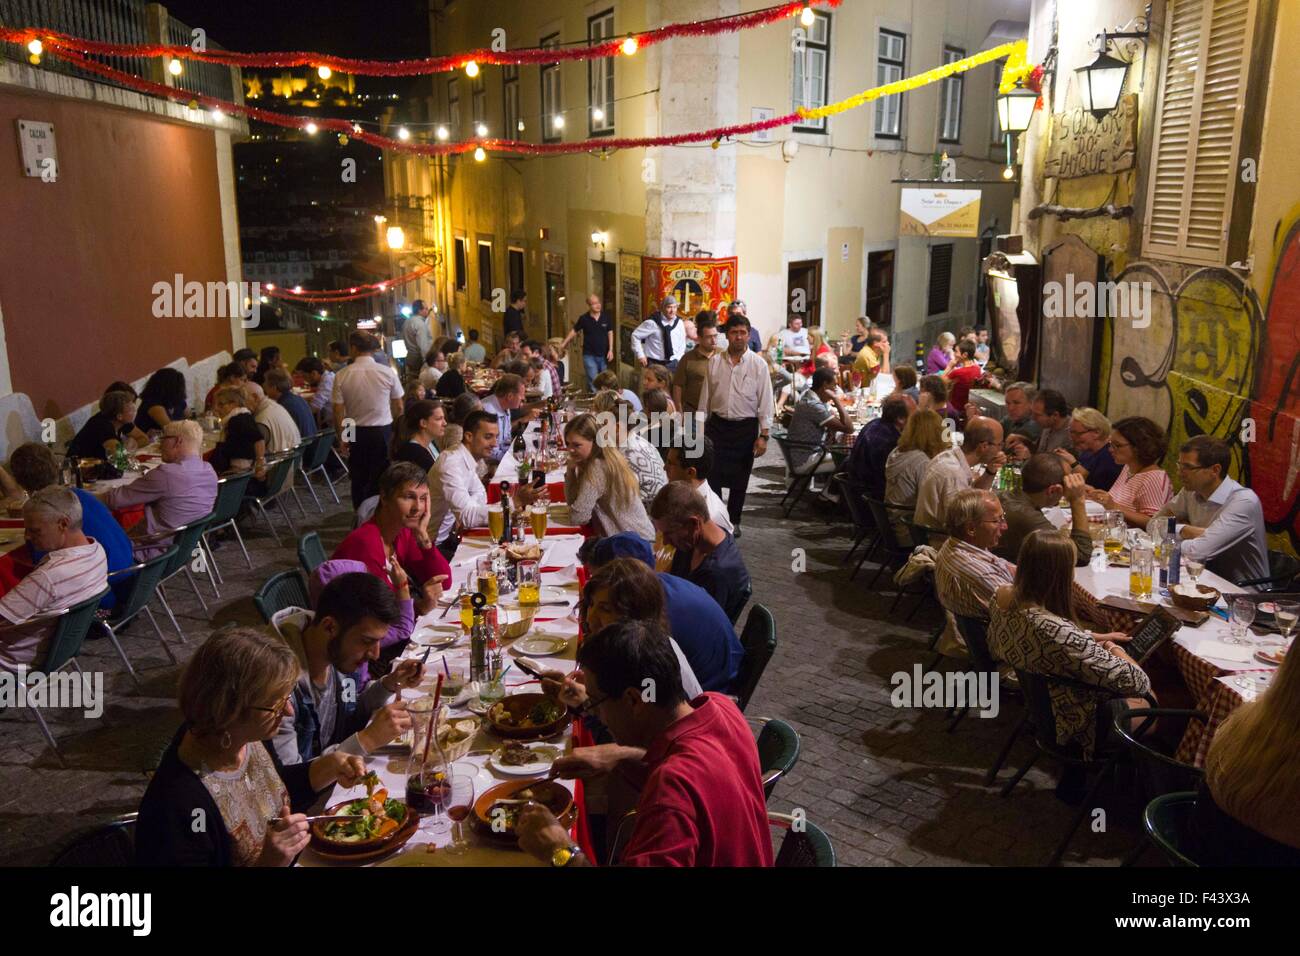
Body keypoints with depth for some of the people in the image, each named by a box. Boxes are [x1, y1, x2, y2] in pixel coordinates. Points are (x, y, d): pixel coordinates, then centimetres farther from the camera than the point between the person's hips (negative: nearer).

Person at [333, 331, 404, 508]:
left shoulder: (342, 376, -9)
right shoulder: (388, 372, -8)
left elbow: (338, 413, -7)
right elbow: (399, 408, -1)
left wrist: (342, 438, 7)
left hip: (356, 433, 1)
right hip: (383, 431, -1)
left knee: (359, 480, 14)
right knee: (381, 480, 8)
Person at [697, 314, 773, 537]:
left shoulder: (759, 365, -5)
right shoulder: (715, 362, 1)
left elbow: (765, 401, -5)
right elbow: (705, 396, 7)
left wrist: (763, 435, -9)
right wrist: (700, 429, 6)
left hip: (746, 427, -1)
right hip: (717, 425, 1)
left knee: (740, 479, 10)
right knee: (713, 475, 1)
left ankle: (733, 521, 26)